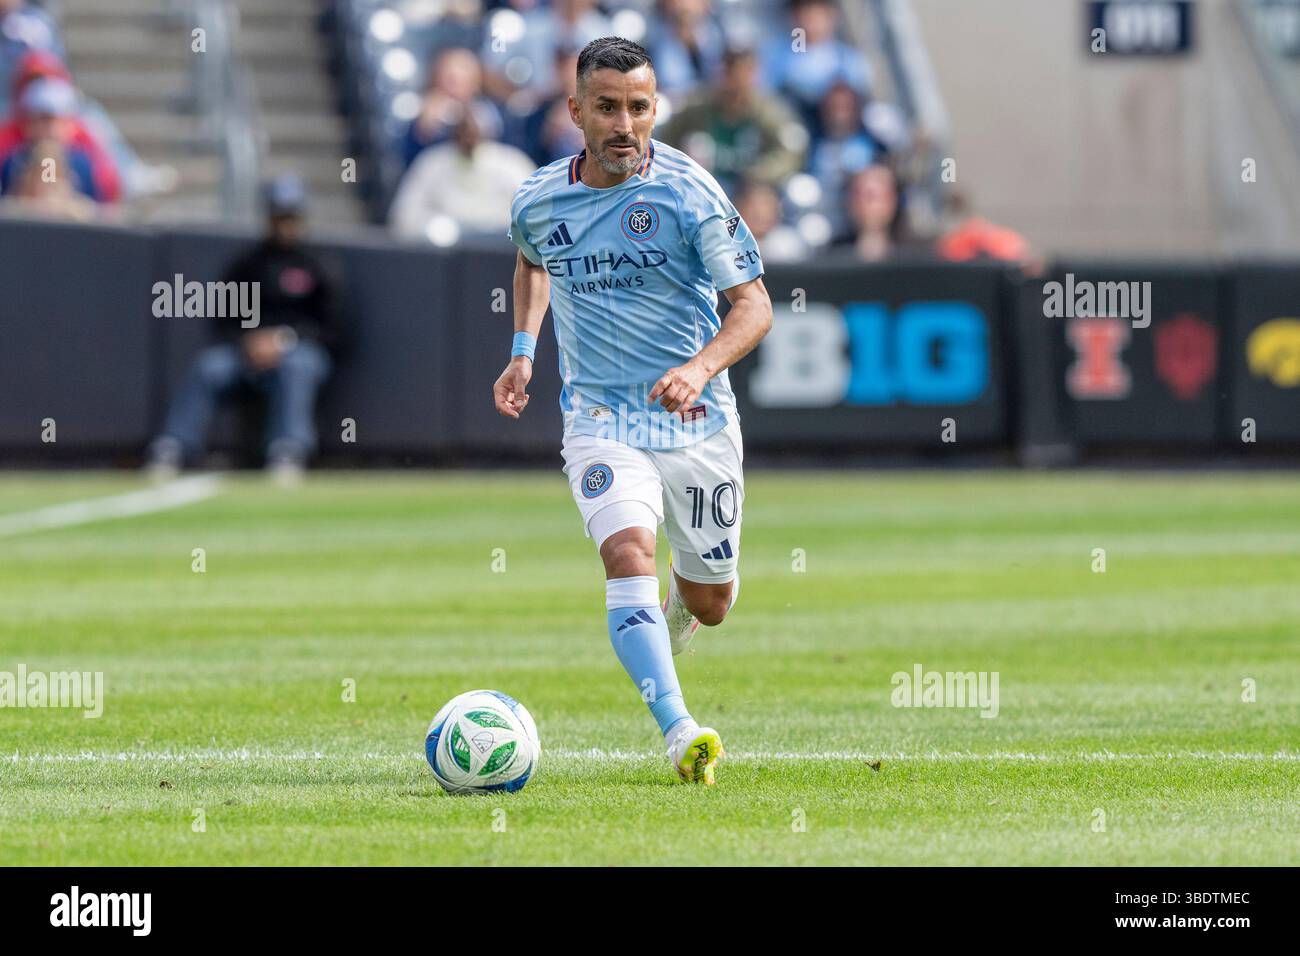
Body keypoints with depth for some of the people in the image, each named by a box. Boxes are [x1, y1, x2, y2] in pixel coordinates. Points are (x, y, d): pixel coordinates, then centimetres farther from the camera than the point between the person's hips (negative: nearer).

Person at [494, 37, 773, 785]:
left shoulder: (688, 191, -13)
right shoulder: (538, 202, -2)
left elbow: (754, 305, -14)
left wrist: (700, 368, -31)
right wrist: (524, 349, 12)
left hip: (698, 421, 0)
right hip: (601, 418, 1)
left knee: (710, 603, 12)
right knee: (628, 554, -27)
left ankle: (678, 610, 51)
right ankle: (680, 732, -36)